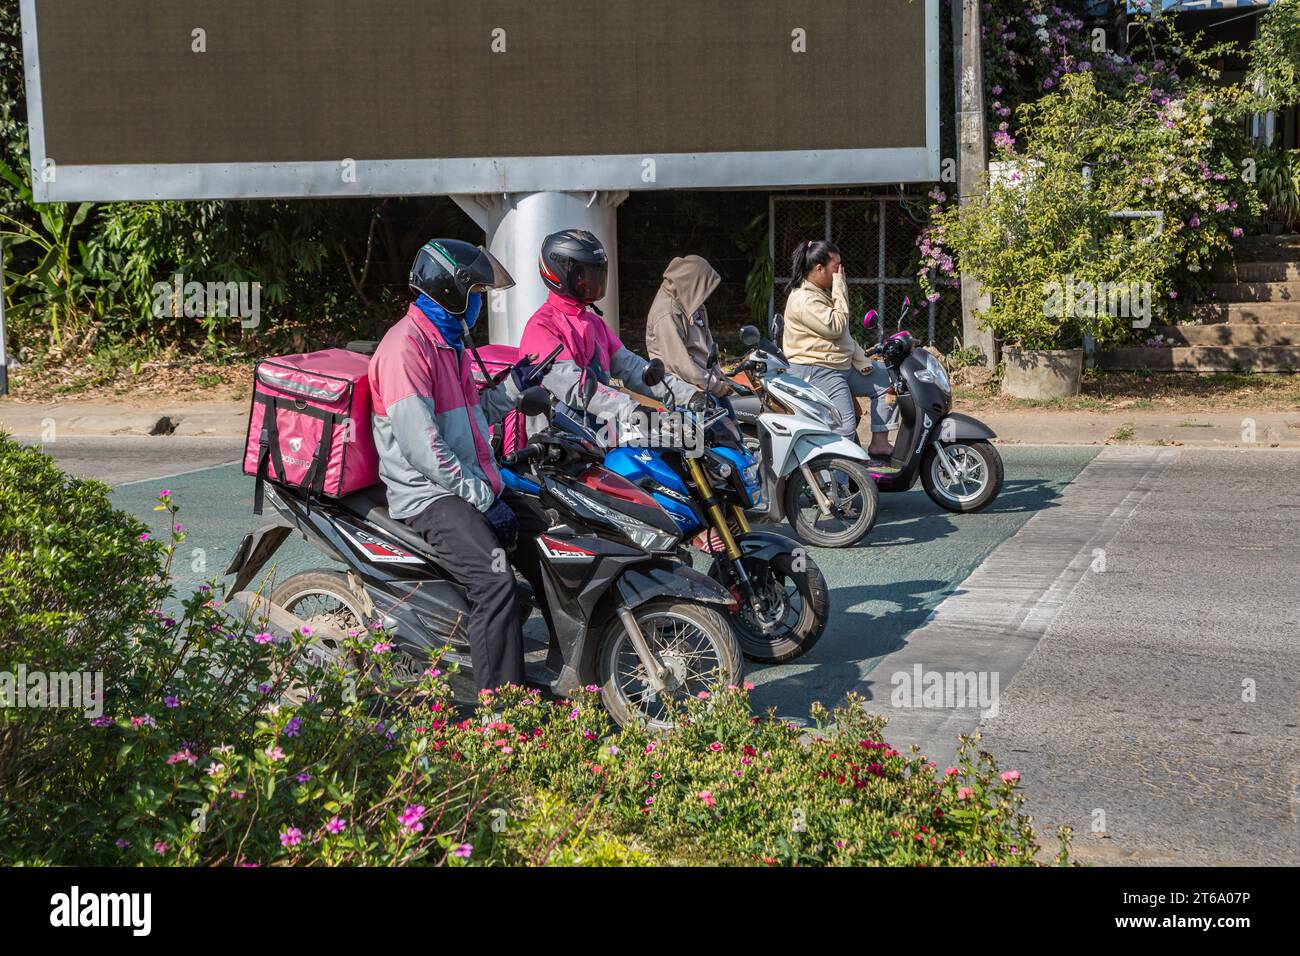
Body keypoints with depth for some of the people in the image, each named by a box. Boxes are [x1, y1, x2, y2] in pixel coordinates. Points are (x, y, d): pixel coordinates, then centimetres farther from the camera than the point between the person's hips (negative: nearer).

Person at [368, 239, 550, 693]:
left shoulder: (449, 343, 19)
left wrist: (514, 386, 11)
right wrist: (482, 497, -19)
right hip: (429, 495, -10)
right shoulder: (406, 345, -15)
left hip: (471, 483, 10)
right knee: (494, 582, -27)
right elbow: (419, 443, -22)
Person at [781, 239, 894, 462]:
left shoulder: (824, 292, 15)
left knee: (885, 381, 11)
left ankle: (879, 443, 11)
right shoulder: (803, 300, -19)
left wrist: (860, 358, 10)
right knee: (846, 426, -21)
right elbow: (835, 326, -25)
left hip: (843, 365, 10)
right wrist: (840, 290, -18)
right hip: (816, 372, -10)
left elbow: (843, 334, 21)